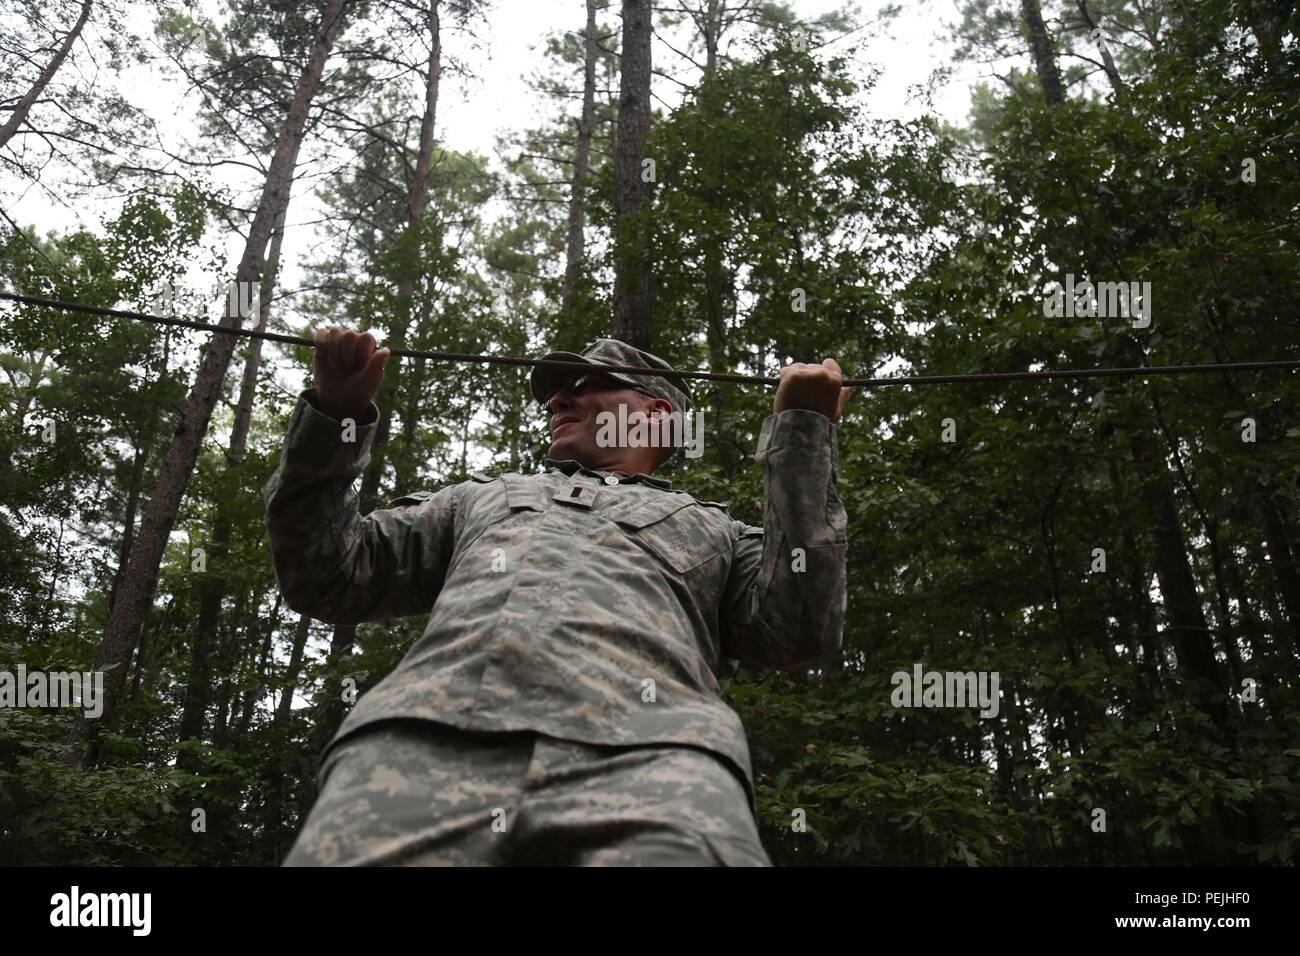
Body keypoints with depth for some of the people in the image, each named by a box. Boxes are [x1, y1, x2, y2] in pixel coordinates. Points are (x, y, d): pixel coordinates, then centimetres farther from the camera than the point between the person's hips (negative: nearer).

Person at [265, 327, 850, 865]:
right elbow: (328, 581, 30)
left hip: (647, 748, -1)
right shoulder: (483, 498, 38)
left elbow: (800, 633, 12)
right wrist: (335, 413, 21)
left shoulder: (711, 529, 32)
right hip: (425, 734, 2)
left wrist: (800, 432, 17)